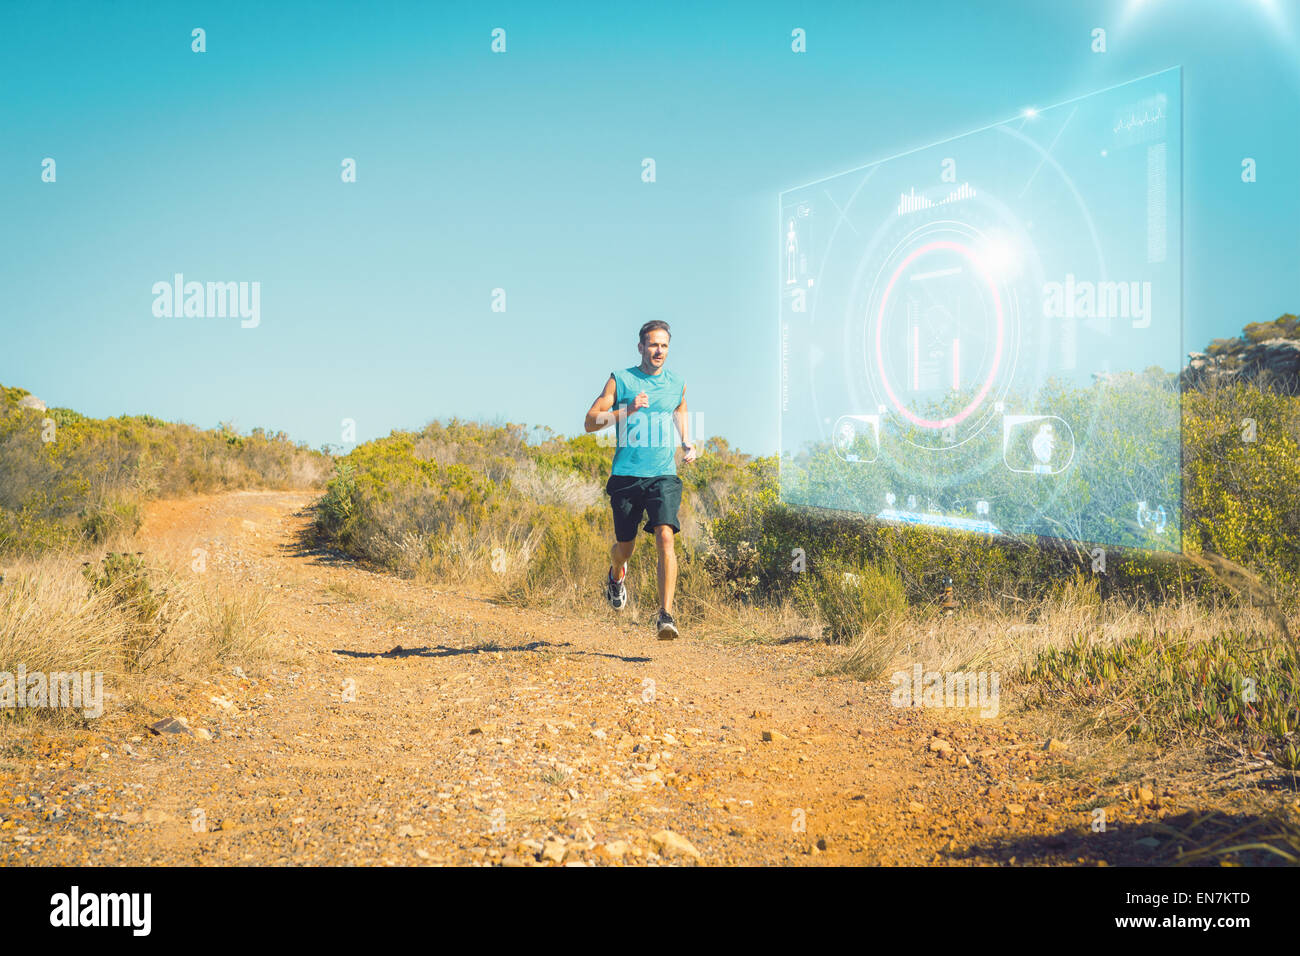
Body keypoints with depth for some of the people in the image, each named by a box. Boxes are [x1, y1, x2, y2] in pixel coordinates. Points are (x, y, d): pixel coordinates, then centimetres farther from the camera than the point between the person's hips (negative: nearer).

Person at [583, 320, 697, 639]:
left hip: (664, 476, 1)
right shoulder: (620, 380, 1)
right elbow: (590, 422, -5)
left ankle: (665, 615, -20)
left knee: (665, 537, -19)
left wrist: (687, 445, 14)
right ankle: (616, 575, 47)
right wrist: (627, 410, -19)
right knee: (625, 546, 10)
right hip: (626, 476, -1)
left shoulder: (677, 384, 10)